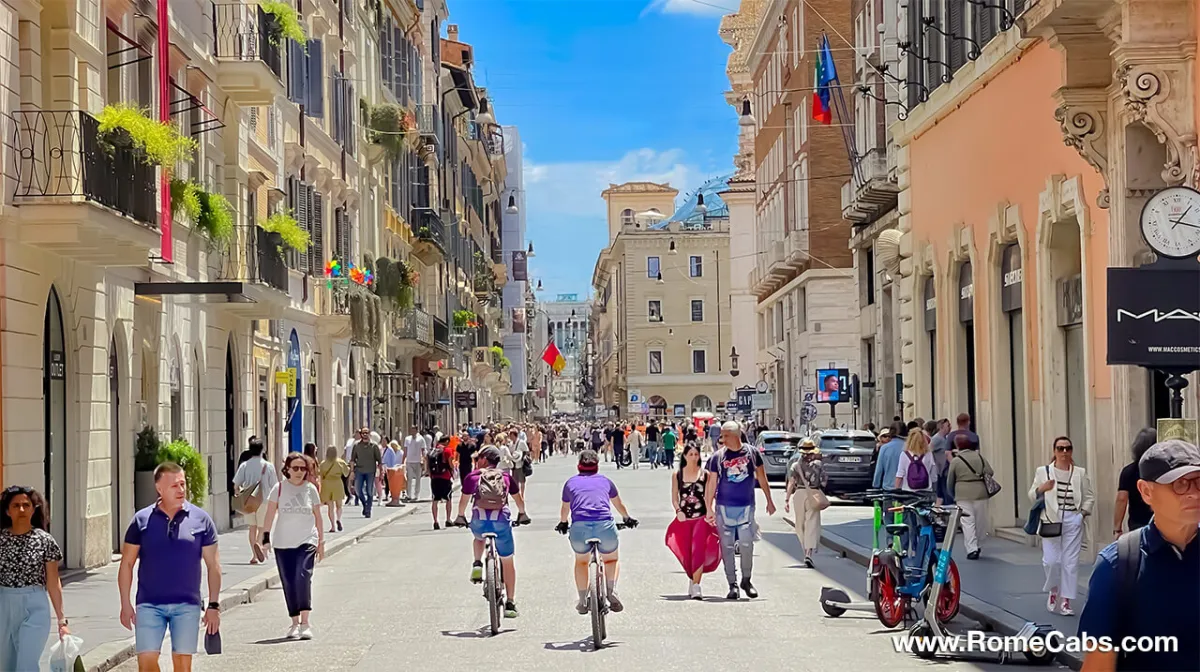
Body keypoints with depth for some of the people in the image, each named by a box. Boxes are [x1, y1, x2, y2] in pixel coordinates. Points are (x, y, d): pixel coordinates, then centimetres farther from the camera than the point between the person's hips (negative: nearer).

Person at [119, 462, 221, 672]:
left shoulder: (201, 519, 1)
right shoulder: (142, 520, 1)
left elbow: (213, 565, 4)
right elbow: (127, 563, 5)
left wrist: (213, 605, 0)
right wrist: (125, 604, -1)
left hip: (187, 605, 0)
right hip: (149, 605, 0)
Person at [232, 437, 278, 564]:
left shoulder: (244, 465, -4)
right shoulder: (268, 466, -5)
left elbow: (236, 485, -5)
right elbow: (274, 485, -2)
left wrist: (241, 491, 16)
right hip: (264, 499, -1)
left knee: (252, 527, 13)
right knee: (262, 526, 6)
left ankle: (254, 555, 12)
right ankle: (259, 543, -25)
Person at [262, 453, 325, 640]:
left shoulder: (310, 489, 4)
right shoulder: (279, 488, 1)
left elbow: (317, 516, 10)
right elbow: (270, 514, 2)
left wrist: (321, 542, 12)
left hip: (306, 542, -1)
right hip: (283, 543, 1)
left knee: (303, 577, -19)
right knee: (289, 583, 4)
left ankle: (305, 622, -18)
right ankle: (295, 623, 17)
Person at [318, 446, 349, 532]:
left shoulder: (323, 464, 1)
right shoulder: (340, 462, 0)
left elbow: (321, 477, 3)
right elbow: (346, 473, 12)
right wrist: (348, 468, 32)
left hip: (326, 484, 0)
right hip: (337, 483, 0)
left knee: (330, 507, 6)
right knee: (339, 505, 12)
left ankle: (333, 526, 1)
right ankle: (338, 519, -15)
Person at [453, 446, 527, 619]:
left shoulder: (472, 476, 12)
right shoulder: (506, 477, 18)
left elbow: (464, 500, 14)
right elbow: (519, 499, 27)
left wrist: (460, 517, 32)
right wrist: (522, 514, 46)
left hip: (479, 521, 0)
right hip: (501, 521, 0)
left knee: (479, 537, 37)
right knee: (508, 562, 13)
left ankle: (477, 565, 12)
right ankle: (510, 603, 12)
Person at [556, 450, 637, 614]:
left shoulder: (571, 482, 19)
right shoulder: (605, 481, 21)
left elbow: (565, 509, 33)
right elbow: (619, 505, 36)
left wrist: (562, 523, 53)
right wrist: (627, 519, 55)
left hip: (579, 527, 0)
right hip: (605, 525, 0)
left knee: (581, 561, 26)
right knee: (612, 560, 24)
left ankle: (582, 601, 19)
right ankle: (611, 591, 0)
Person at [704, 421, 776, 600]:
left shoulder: (752, 452, 2)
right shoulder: (718, 457, 0)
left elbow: (761, 477, 12)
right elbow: (711, 483, 4)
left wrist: (769, 500, 15)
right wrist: (709, 508, 1)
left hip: (746, 506, 0)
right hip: (724, 507, 0)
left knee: (746, 544, -7)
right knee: (727, 546, 1)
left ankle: (746, 580, 13)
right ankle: (732, 584, 9)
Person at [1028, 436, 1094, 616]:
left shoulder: (1080, 473, 8)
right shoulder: (1043, 472, 5)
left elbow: (1089, 497, 11)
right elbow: (1032, 496, 2)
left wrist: (1083, 513, -6)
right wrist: (1041, 489, -18)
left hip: (1073, 522, 1)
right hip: (1052, 521, -1)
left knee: (1070, 562, -1)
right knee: (1051, 560, -9)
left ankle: (1065, 601, 7)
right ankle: (1053, 591, 20)